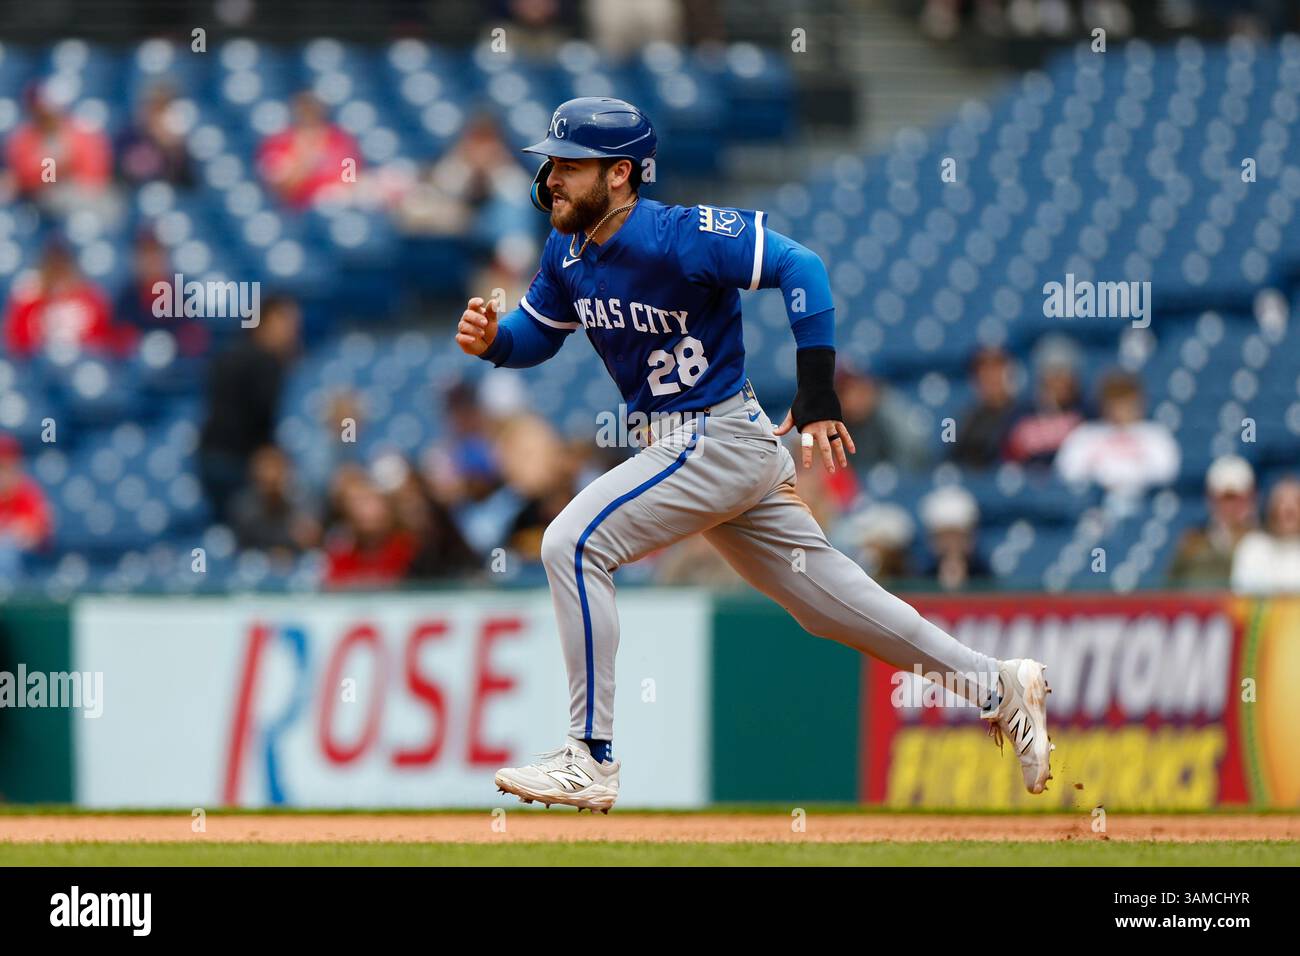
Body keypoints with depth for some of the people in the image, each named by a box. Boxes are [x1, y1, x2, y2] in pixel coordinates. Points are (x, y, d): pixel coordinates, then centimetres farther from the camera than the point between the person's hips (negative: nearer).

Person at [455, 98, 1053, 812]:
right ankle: (998, 688, 26)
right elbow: (537, 332, 15)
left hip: (719, 442, -9)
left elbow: (798, 267, -22)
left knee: (573, 544, -17)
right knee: (829, 597, 14)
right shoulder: (569, 250, 4)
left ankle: (590, 759, -15)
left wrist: (818, 397, -26)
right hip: (680, 447, 9)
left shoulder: (677, 237, -21)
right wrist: (490, 338, -9)